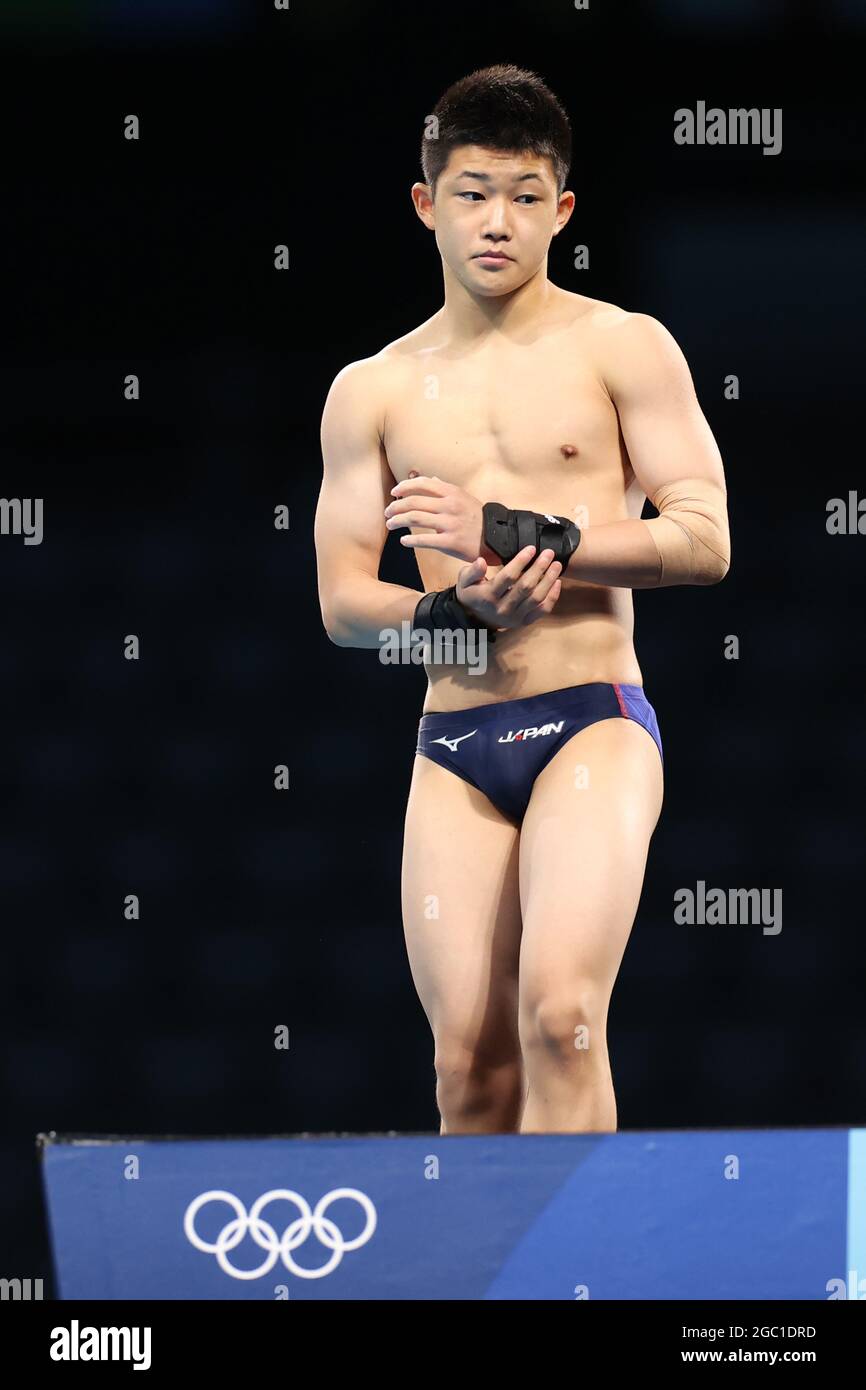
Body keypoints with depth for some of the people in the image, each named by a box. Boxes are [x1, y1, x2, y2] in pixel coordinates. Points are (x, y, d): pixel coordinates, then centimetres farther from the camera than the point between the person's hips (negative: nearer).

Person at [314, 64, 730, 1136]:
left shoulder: (622, 348, 4)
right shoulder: (372, 392, 13)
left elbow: (704, 539, -4)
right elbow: (341, 601, 11)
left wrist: (515, 536, -13)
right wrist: (456, 609, -11)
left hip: (592, 724, -3)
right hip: (453, 746, 3)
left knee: (558, 1012, -23)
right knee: (468, 1061, -2)